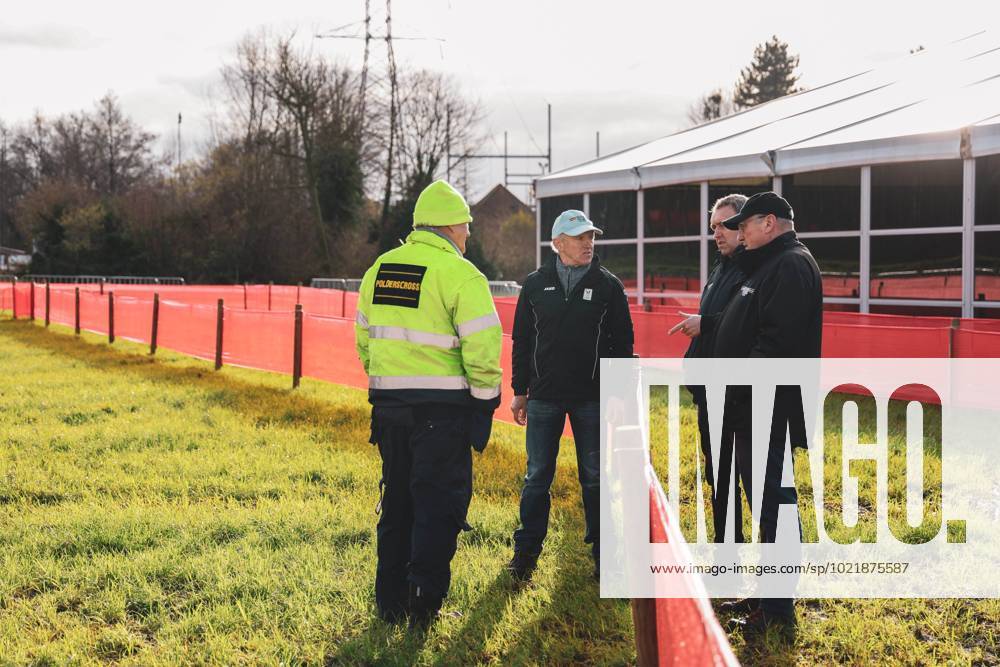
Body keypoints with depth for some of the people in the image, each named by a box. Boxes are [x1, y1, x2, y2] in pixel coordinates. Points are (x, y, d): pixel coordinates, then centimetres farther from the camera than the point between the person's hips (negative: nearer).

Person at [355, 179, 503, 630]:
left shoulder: (379, 269, 10)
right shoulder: (460, 275, -11)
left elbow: (364, 338, 16)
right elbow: (482, 346, -17)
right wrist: (486, 401, -5)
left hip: (389, 404, 6)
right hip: (442, 407, -6)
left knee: (397, 499, 16)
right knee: (439, 503, 2)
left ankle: (390, 602, 22)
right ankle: (423, 605, 0)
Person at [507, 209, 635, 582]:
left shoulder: (608, 285, 1)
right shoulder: (536, 285, 4)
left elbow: (622, 342, 2)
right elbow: (522, 340, 8)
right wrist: (520, 391, 6)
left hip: (592, 399, -1)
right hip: (544, 397, 1)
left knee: (595, 478, 7)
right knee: (537, 477, 6)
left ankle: (603, 553, 16)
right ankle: (526, 552, 15)